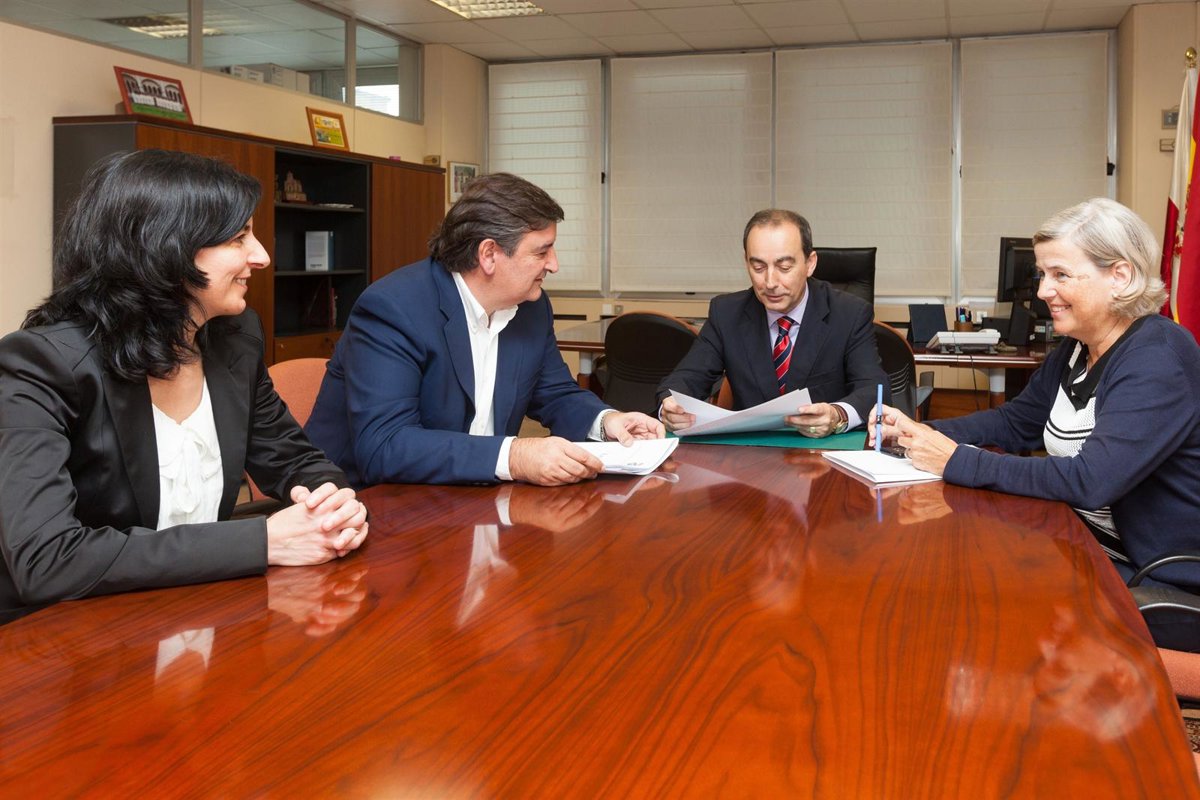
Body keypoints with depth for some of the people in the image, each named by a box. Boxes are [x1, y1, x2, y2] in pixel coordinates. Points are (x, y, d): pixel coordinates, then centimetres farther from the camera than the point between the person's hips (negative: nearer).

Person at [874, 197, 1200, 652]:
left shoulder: (1158, 359, -23)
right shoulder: (1076, 349, 5)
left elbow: (1091, 480, -32)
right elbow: (1015, 422, 14)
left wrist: (958, 462, -29)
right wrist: (918, 434, -3)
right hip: (1088, 545, 8)